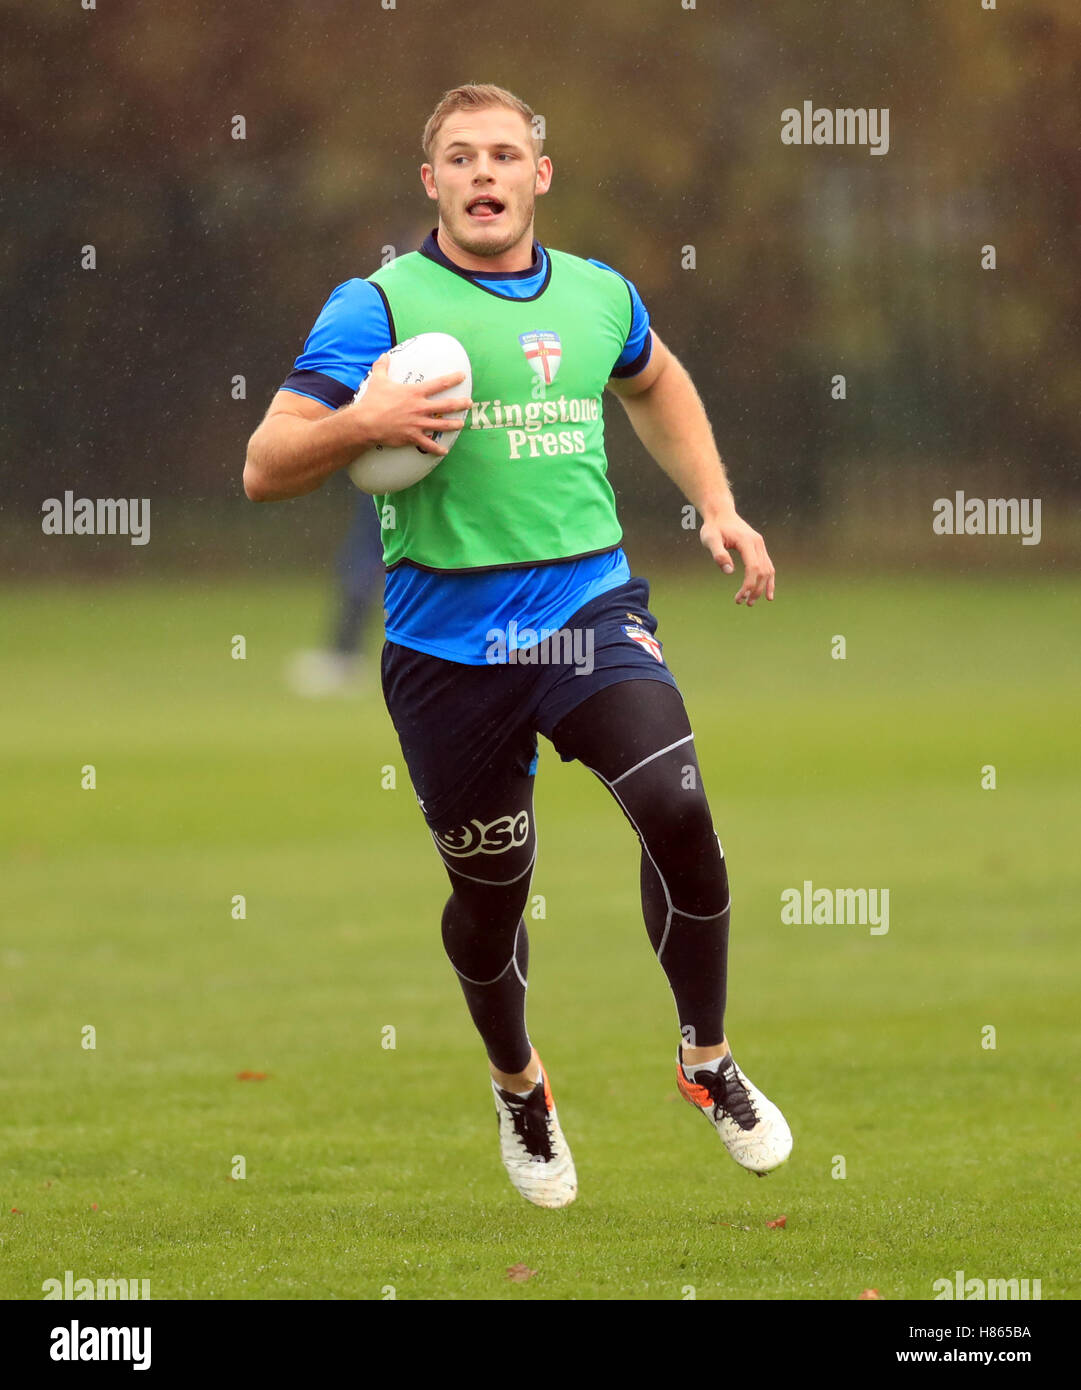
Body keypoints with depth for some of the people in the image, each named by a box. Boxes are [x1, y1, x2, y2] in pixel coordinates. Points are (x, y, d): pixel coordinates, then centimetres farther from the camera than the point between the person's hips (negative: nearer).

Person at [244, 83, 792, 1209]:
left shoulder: (598, 295, 9)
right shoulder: (378, 307, -5)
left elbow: (656, 385, 33)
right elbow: (265, 469, -8)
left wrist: (717, 509, 23)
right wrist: (363, 423, -25)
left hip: (591, 604, 2)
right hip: (449, 641, -2)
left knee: (677, 808, -21)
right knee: (489, 890, 10)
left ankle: (707, 1061, -1)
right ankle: (517, 1086, 40)